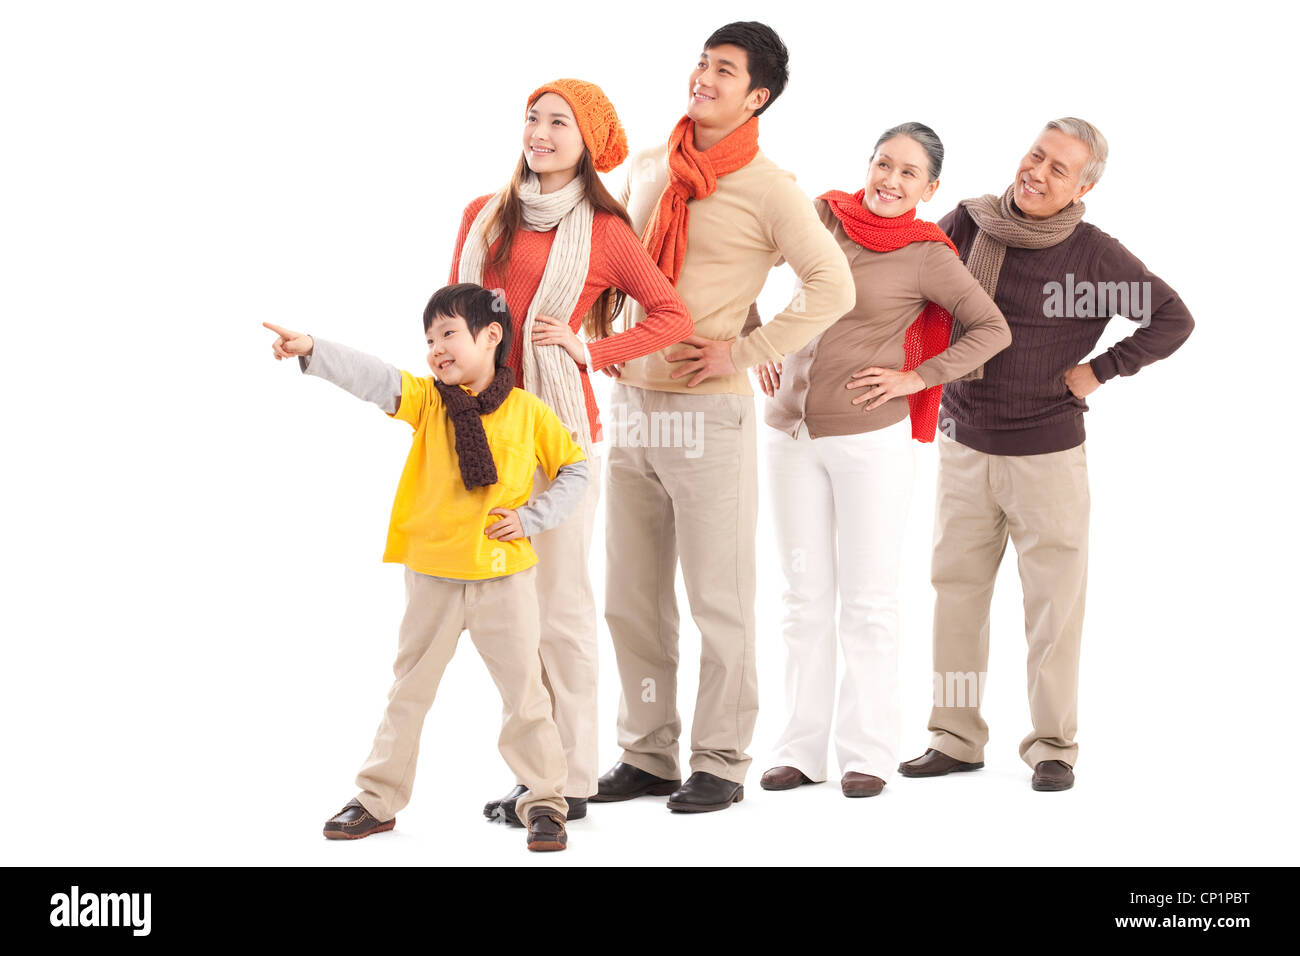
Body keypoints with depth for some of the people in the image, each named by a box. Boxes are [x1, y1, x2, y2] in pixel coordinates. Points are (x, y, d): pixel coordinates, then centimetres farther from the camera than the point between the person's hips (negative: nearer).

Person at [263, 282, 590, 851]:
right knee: (409, 692, 12)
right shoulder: (427, 401, -1)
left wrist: (533, 517, -7)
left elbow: (574, 469, 6)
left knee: (525, 692, 3)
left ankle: (545, 801, 15)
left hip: (505, 578, -2)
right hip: (432, 577, 2)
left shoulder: (529, 412, -2)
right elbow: (369, 378, -16)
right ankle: (380, 799, 23)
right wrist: (311, 352, -31)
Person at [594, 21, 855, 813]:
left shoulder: (769, 188, -8)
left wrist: (745, 351, -12)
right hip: (631, 404, 6)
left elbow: (834, 286, -11)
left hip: (708, 412, -6)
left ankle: (721, 764, 9)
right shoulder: (648, 169, 11)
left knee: (719, 599, 0)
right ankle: (648, 755, 20)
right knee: (631, 598, 10)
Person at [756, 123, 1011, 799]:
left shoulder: (927, 256, -6)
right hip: (792, 434, 4)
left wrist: (916, 378, -8)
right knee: (805, 596, 8)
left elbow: (993, 329, -2)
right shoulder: (825, 215, 4)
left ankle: (867, 754, 8)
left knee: (867, 598, 1)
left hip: (872, 439, -4)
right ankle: (801, 749, 13)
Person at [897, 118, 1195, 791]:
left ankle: (1053, 745, 12)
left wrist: (1099, 371, -4)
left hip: (1048, 456, -3)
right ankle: (956, 738, 17)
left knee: (1054, 603, 0)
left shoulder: (1094, 254, -8)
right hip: (964, 448, 3)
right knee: (955, 591, 7)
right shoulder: (966, 224, 0)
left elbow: (1174, 319, 0)